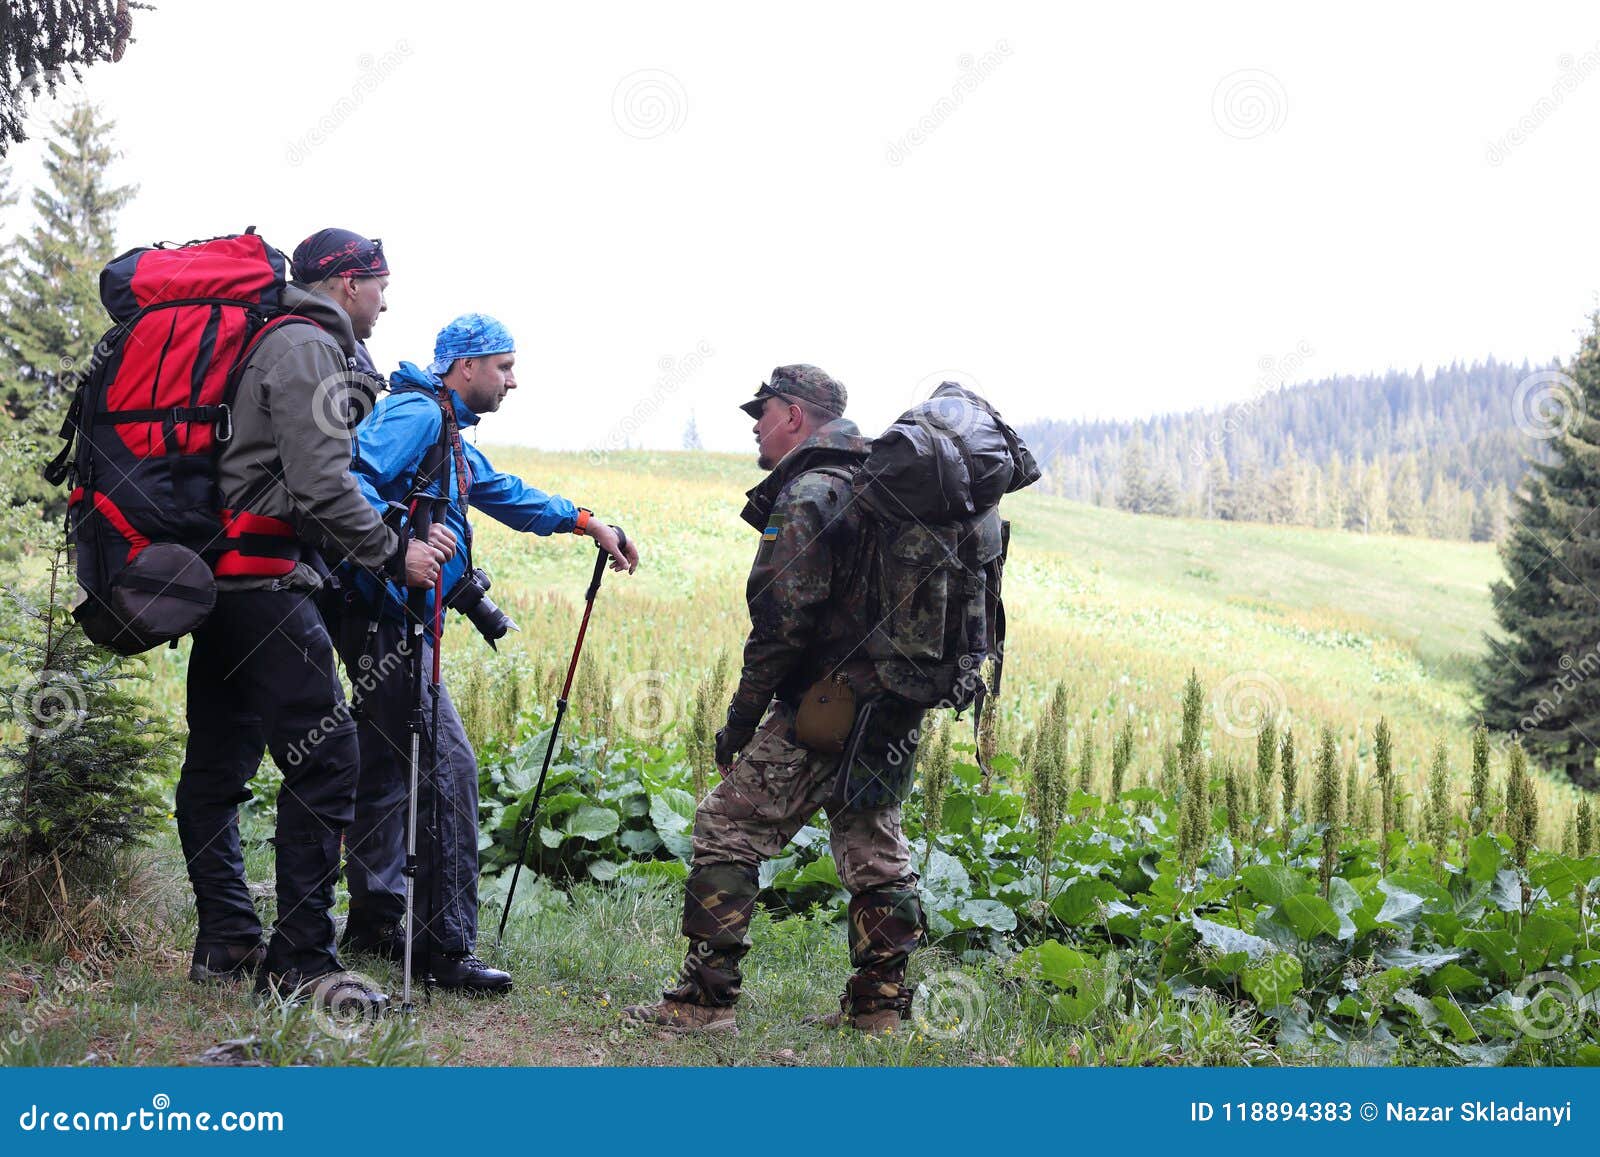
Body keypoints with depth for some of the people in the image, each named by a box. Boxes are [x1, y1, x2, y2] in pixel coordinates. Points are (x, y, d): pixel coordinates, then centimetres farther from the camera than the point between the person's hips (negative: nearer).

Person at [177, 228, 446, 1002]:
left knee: (217, 766, 13)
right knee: (325, 761, -11)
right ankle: (299, 961, -10)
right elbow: (319, 481, -19)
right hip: (266, 580, -11)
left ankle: (226, 943, 21)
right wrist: (392, 552, -11)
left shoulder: (273, 343, 22)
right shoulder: (308, 347, -8)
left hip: (220, 581, 11)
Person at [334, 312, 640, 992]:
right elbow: (349, 478, -25)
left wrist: (585, 522, 34)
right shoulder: (415, 414, -11)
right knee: (448, 768, -12)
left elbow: (508, 496, 37)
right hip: (382, 618, -11)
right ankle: (447, 946, -9)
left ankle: (375, 926, 26)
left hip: (393, 624, 11)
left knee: (387, 770, 16)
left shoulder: (452, 438, 23)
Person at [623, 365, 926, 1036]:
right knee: (875, 851, 15)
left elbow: (782, 622, -17)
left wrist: (740, 720, -11)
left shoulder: (806, 496, -12)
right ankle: (879, 1005, 20)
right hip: (895, 717, 9)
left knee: (728, 831, -3)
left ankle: (704, 1000, -3)